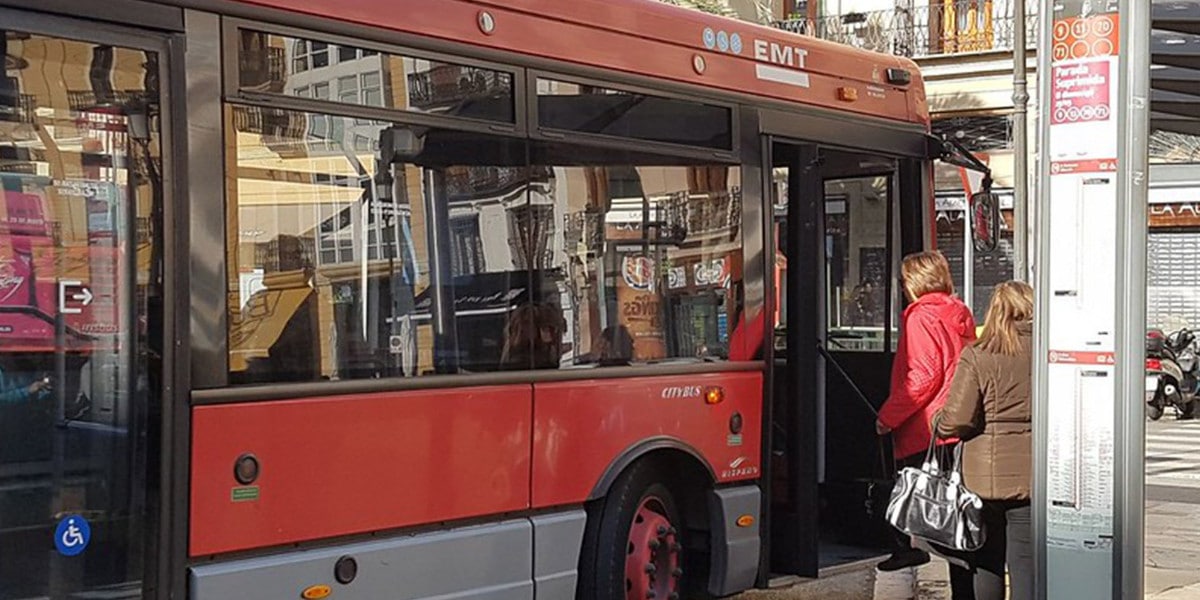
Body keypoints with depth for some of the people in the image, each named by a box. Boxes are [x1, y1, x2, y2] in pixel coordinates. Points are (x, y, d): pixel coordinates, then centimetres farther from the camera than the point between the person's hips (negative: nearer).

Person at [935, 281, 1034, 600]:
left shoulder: (977, 356, -7)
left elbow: (958, 420, -12)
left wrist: (938, 422, 9)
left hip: (985, 475, -1)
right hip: (1032, 475, 1)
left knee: (987, 562, 14)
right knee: (1026, 566, 5)